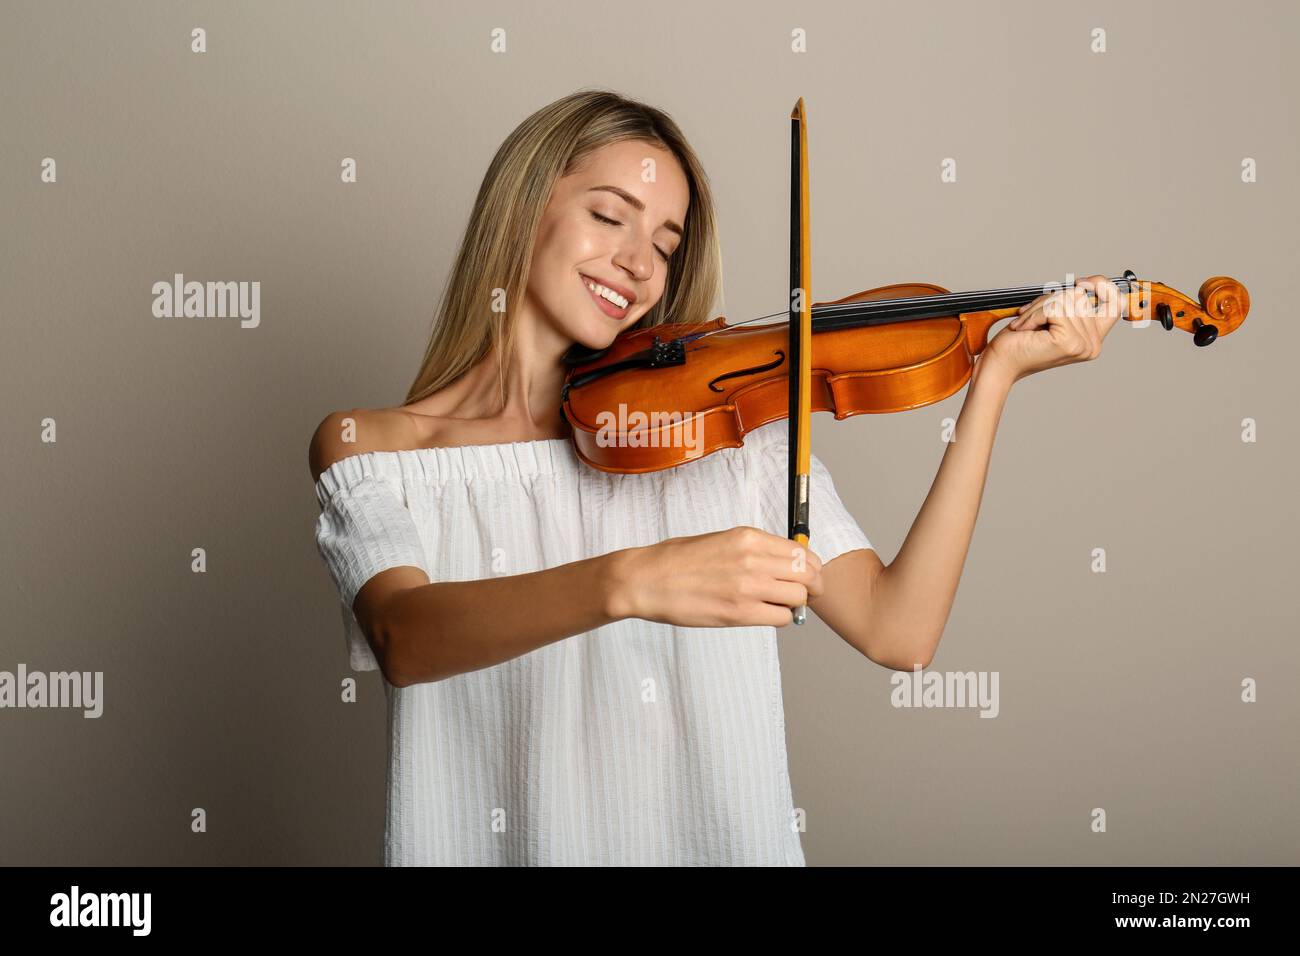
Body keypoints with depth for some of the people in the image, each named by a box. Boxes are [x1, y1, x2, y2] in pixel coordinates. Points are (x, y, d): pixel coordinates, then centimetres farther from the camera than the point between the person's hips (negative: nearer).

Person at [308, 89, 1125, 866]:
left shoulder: (729, 429, 4)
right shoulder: (370, 447, 1)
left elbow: (898, 633, -3)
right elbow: (402, 639, -17)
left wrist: (997, 373, -5)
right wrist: (628, 582, -32)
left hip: (720, 836, 1)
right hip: (493, 843, 0)